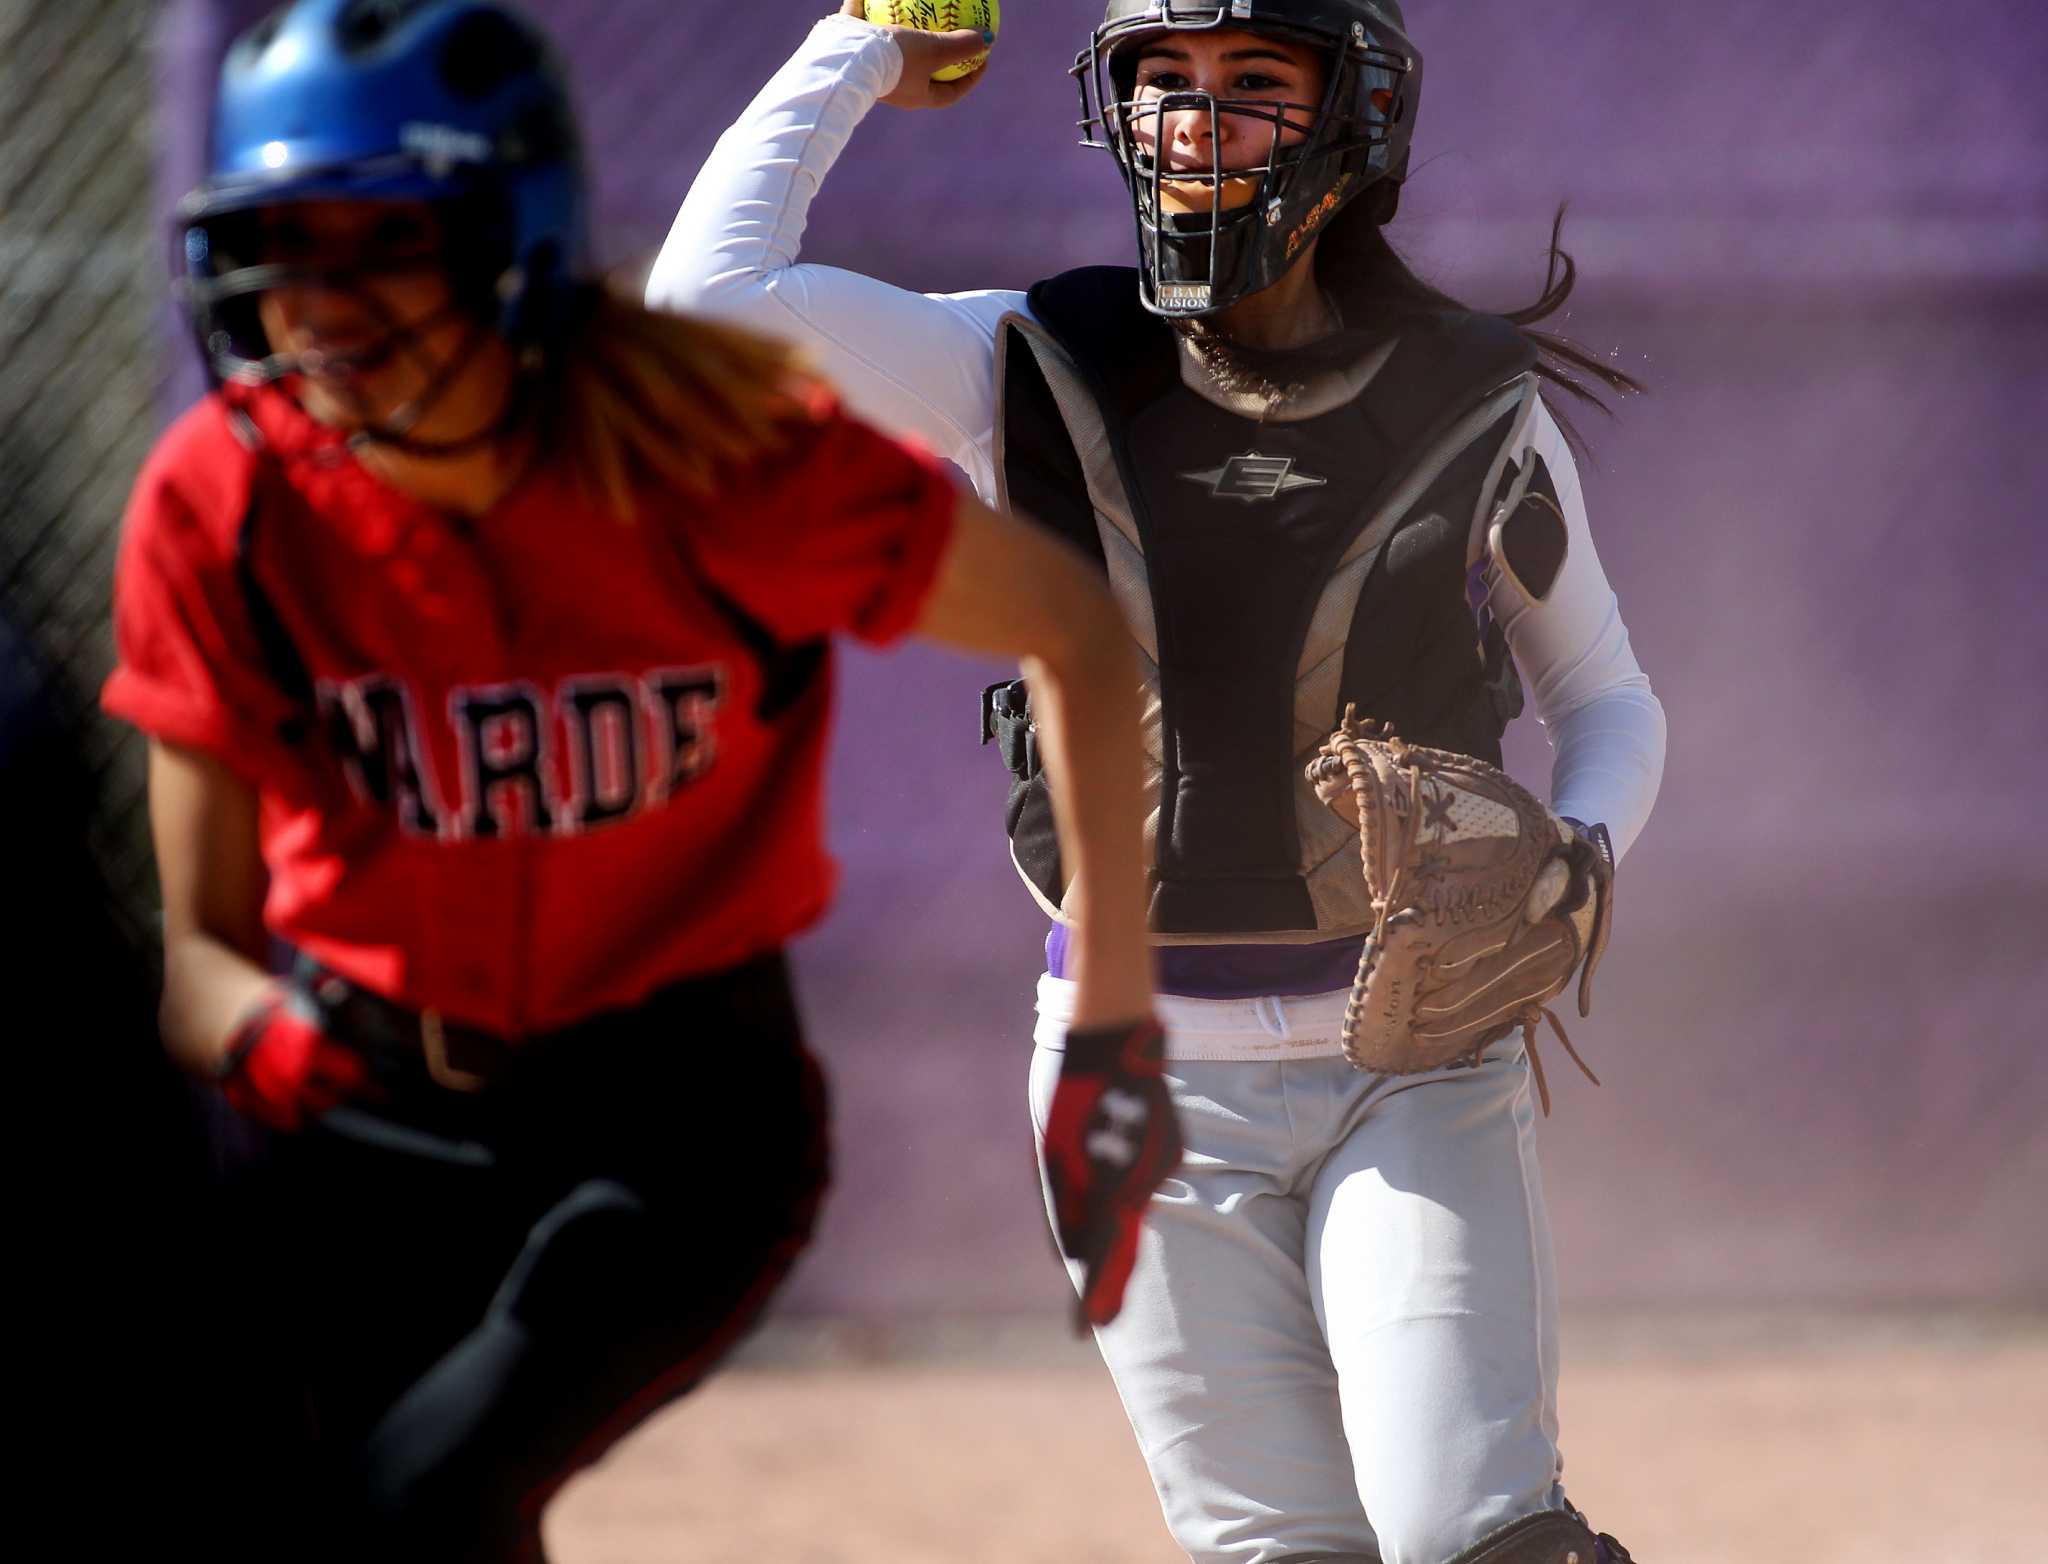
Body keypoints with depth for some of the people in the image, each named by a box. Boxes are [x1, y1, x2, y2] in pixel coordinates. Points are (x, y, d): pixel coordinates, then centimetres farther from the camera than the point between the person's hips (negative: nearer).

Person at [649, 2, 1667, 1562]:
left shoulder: (1478, 409, -1)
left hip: (1415, 1064, -1)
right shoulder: (1038, 373, -2)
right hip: (1151, 1072, 1)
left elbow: (1605, 698, 12)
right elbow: (712, 297, -15)